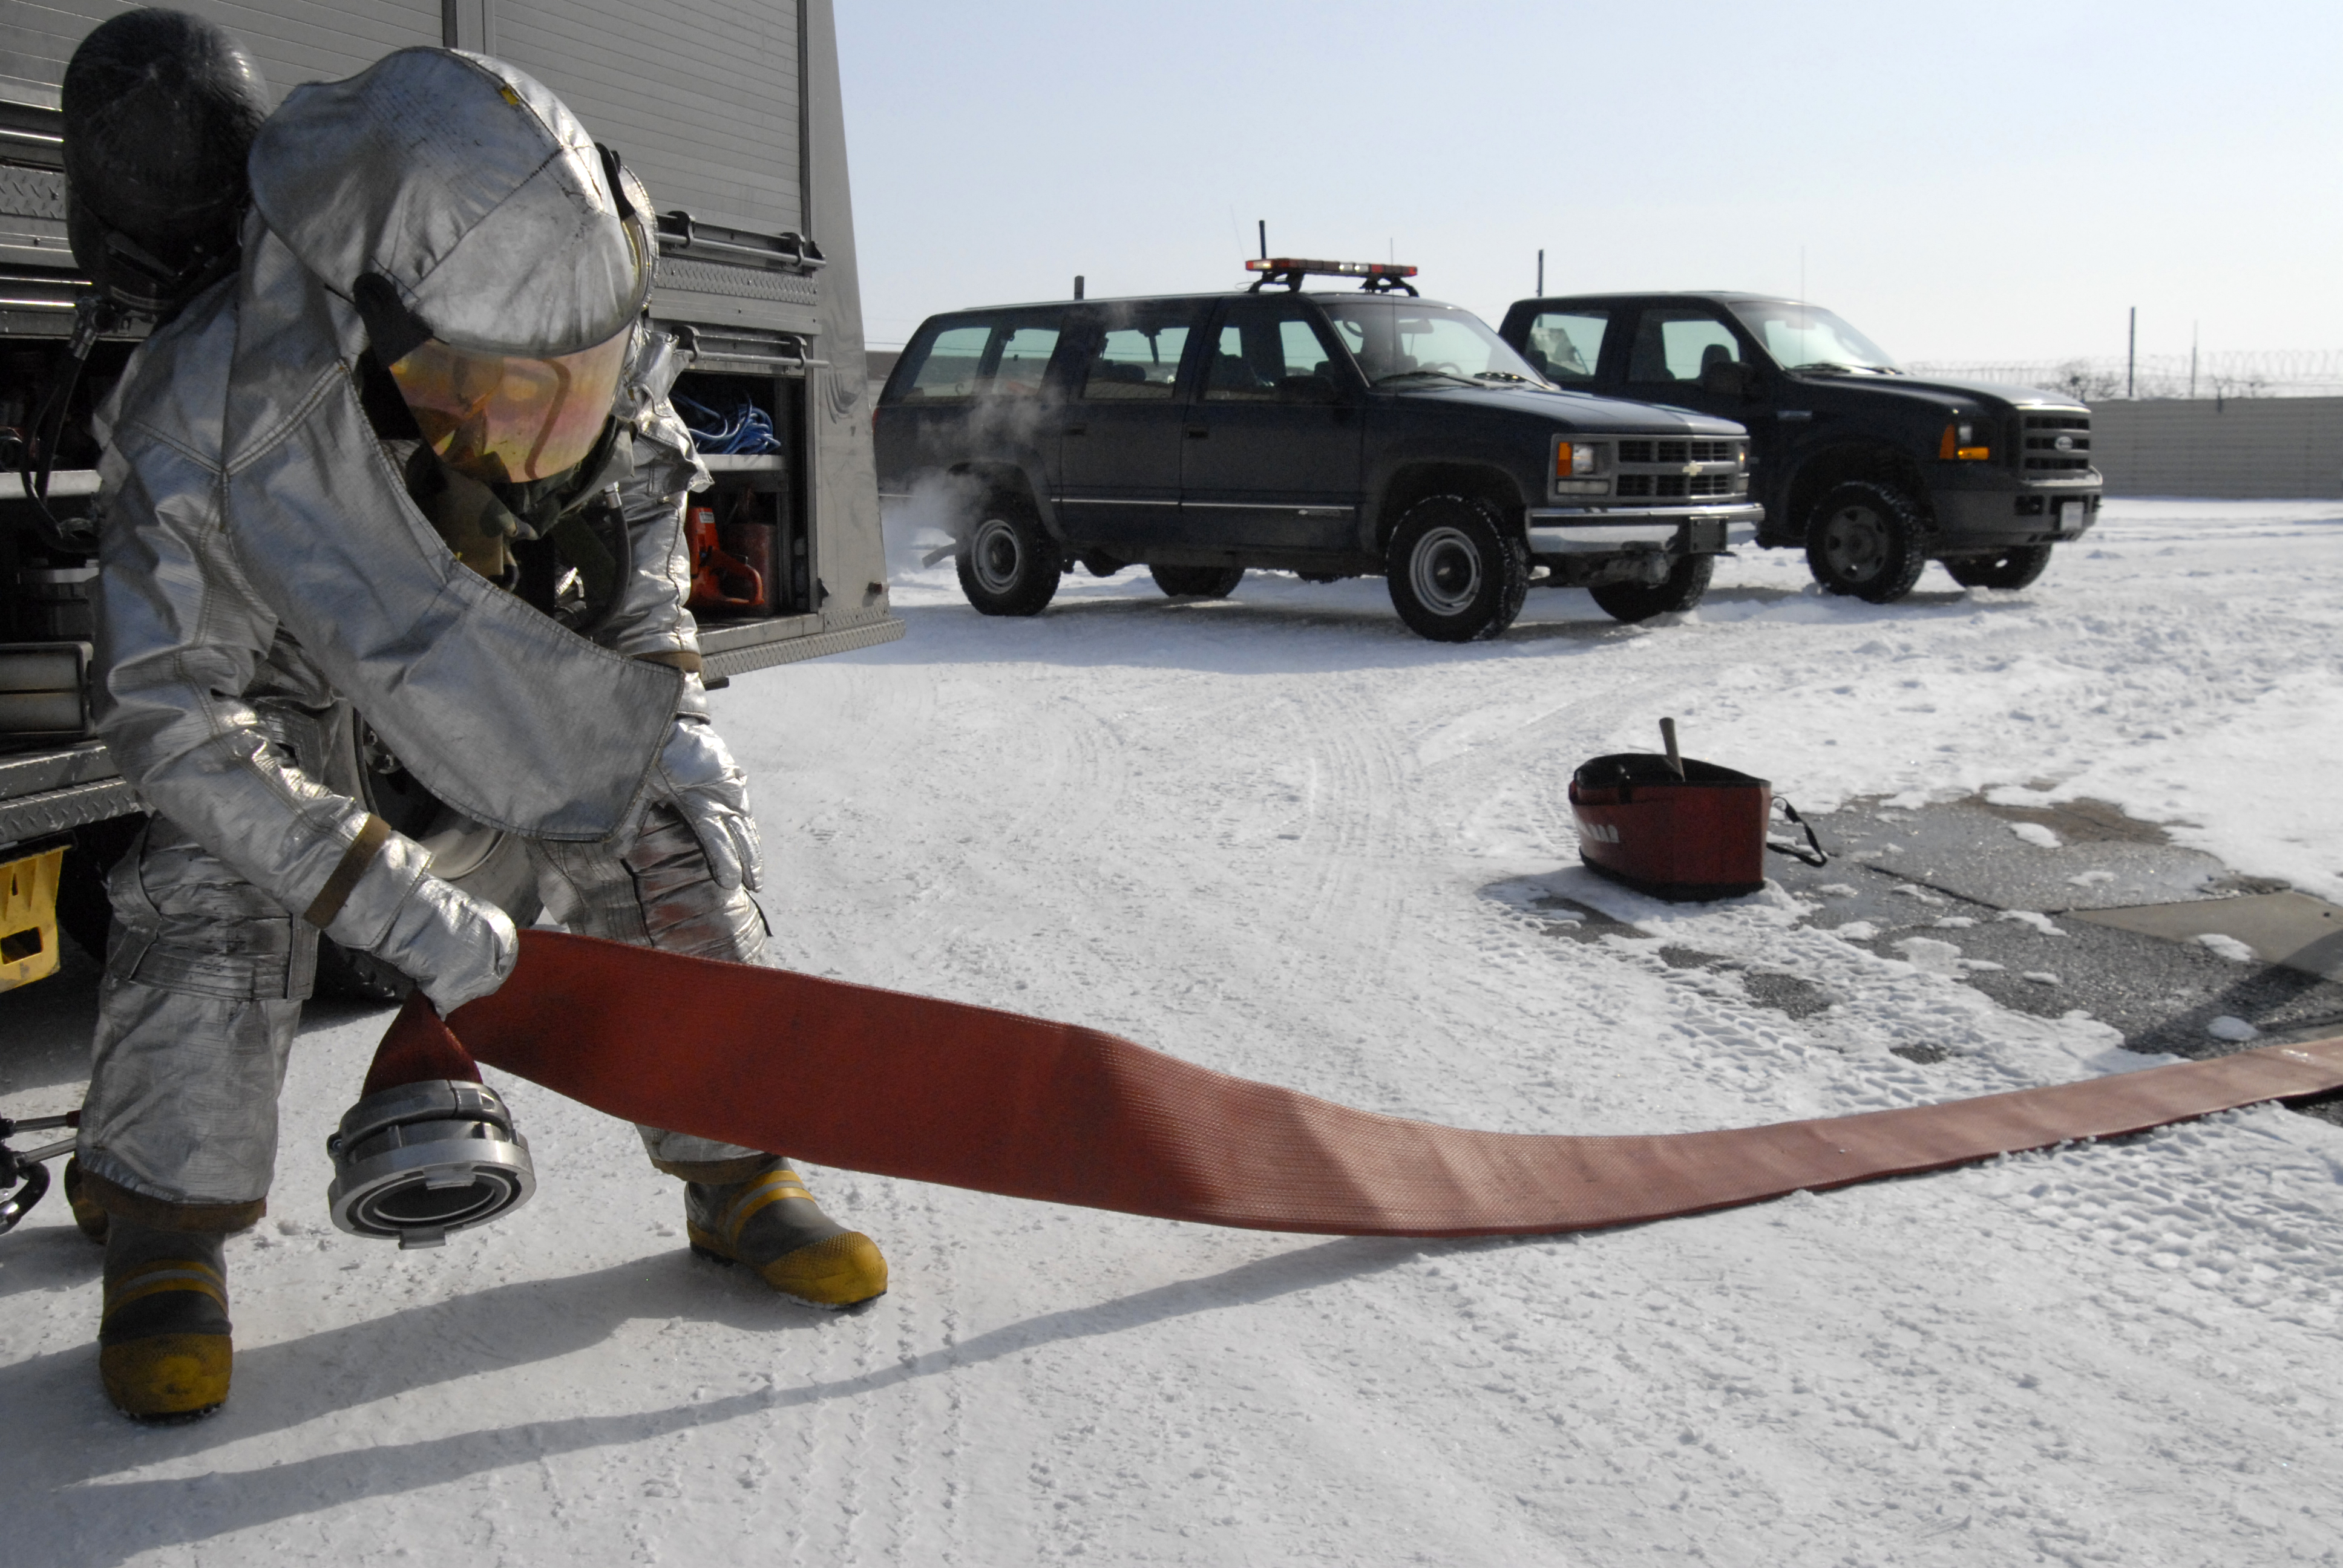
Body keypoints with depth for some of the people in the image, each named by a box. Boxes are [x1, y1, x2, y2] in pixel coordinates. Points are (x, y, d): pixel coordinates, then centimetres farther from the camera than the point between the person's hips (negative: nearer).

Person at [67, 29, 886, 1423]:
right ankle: (166, 1229, -1)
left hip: (524, 591, 3)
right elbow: (171, 717, -33)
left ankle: (737, 1169, 6)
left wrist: (671, 726, -12)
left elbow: (644, 511, -7)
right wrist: (407, 915, -36)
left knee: (666, 822, -8)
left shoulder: (582, 339, -31)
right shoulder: (211, 422, -42)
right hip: (268, 618, -3)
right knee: (219, 860, -22)